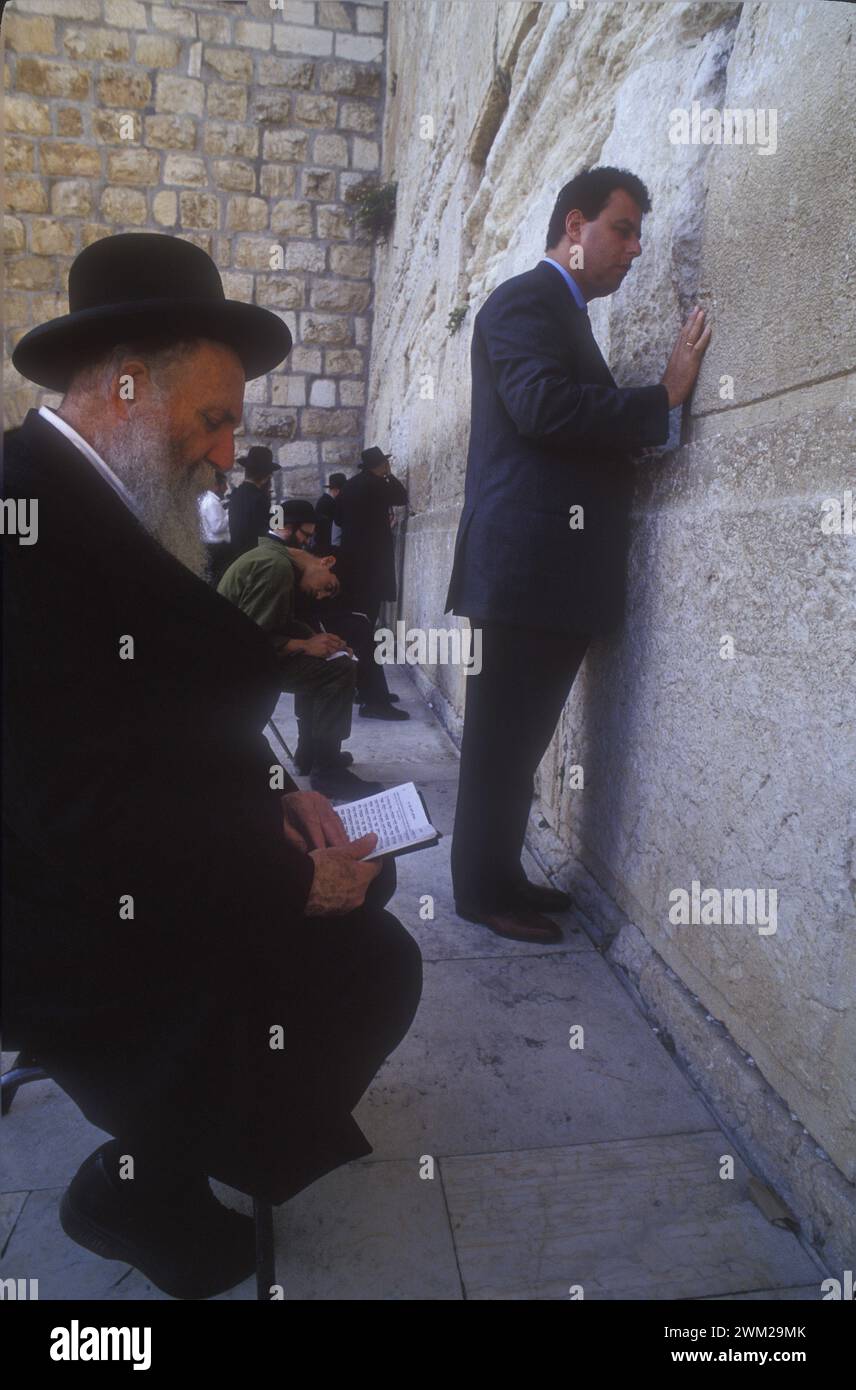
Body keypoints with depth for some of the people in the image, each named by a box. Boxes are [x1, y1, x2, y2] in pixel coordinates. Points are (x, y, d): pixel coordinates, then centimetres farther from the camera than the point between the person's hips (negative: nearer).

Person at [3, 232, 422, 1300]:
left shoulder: (86, 498, 7)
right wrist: (289, 878, -21)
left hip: (123, 873, 10)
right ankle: (144, 1195, 11)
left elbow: (187, 705, 10)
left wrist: (276, 795, -3)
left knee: (363, 885, 11)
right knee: (369, 971, -14)